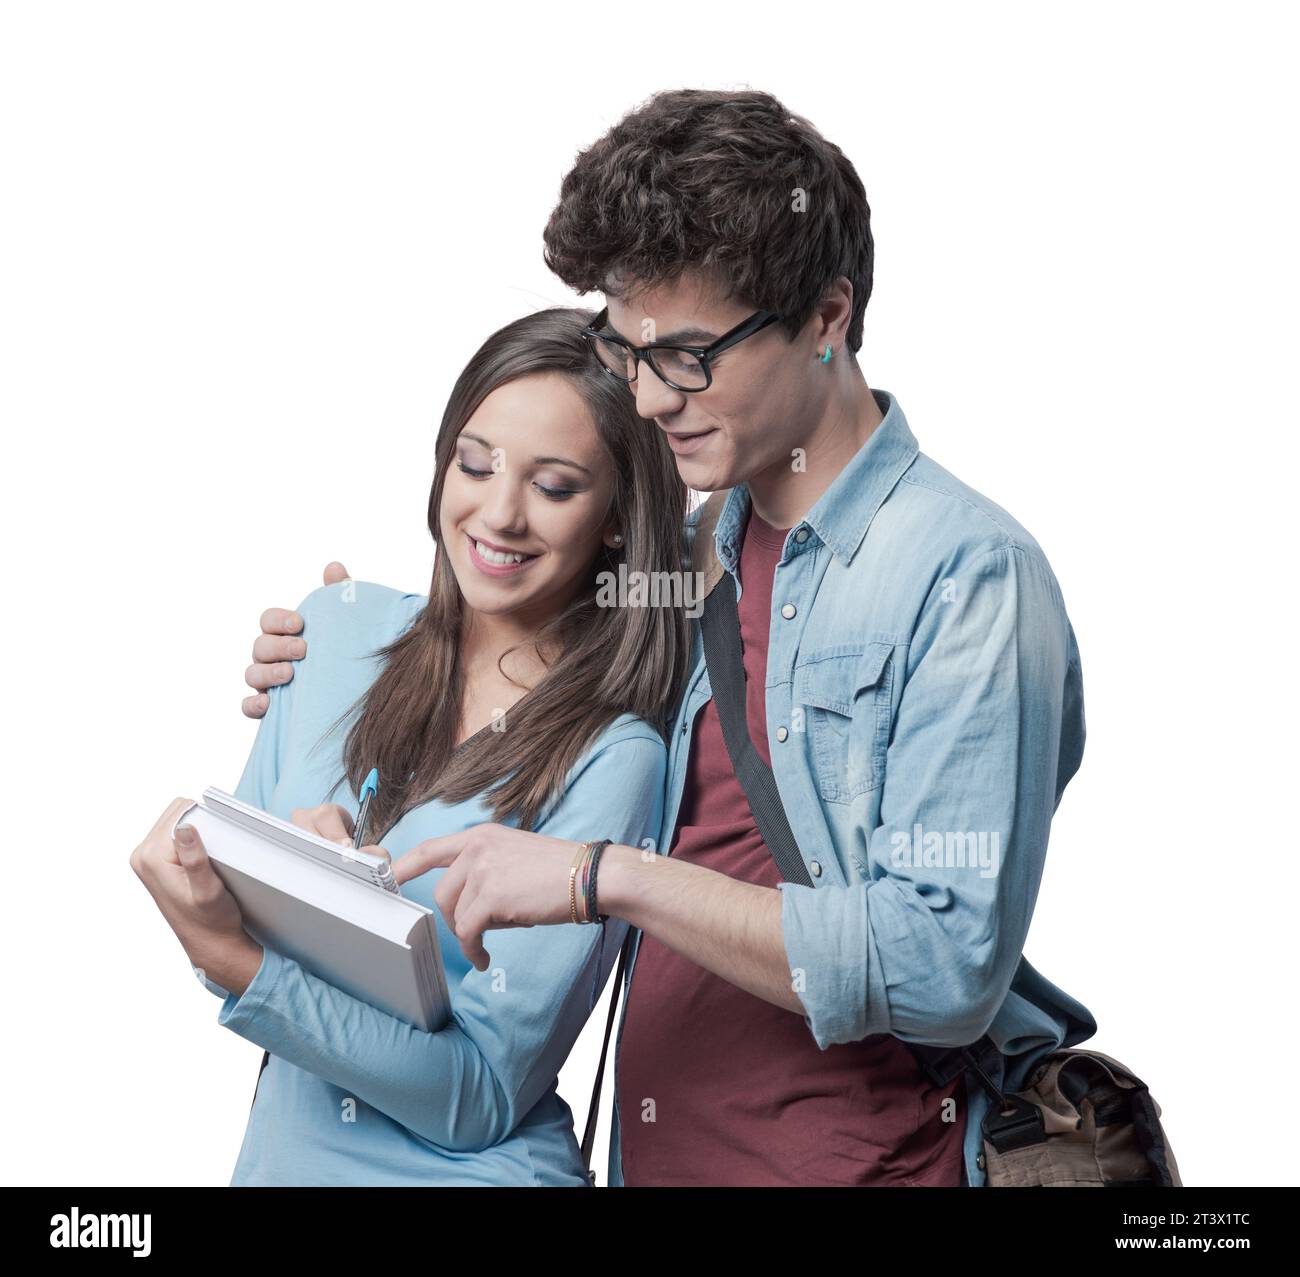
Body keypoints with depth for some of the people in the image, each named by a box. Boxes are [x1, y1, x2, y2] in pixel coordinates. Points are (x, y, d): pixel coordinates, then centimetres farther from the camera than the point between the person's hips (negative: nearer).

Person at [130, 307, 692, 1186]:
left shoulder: (613, 760, -12)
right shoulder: (340, 629, 2)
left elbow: (481, 1102, -13)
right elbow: (234, 884, 8)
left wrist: (233, 960, -21)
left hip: (467, 1170, -4)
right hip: (280, 1152, 4)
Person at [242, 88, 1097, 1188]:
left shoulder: (967, 572, -16)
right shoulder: (692, 552, 4)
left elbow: (945, 966, -23)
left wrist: (610, 874, -26)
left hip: (861, 1156, -6)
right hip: (654, 1147, 7)